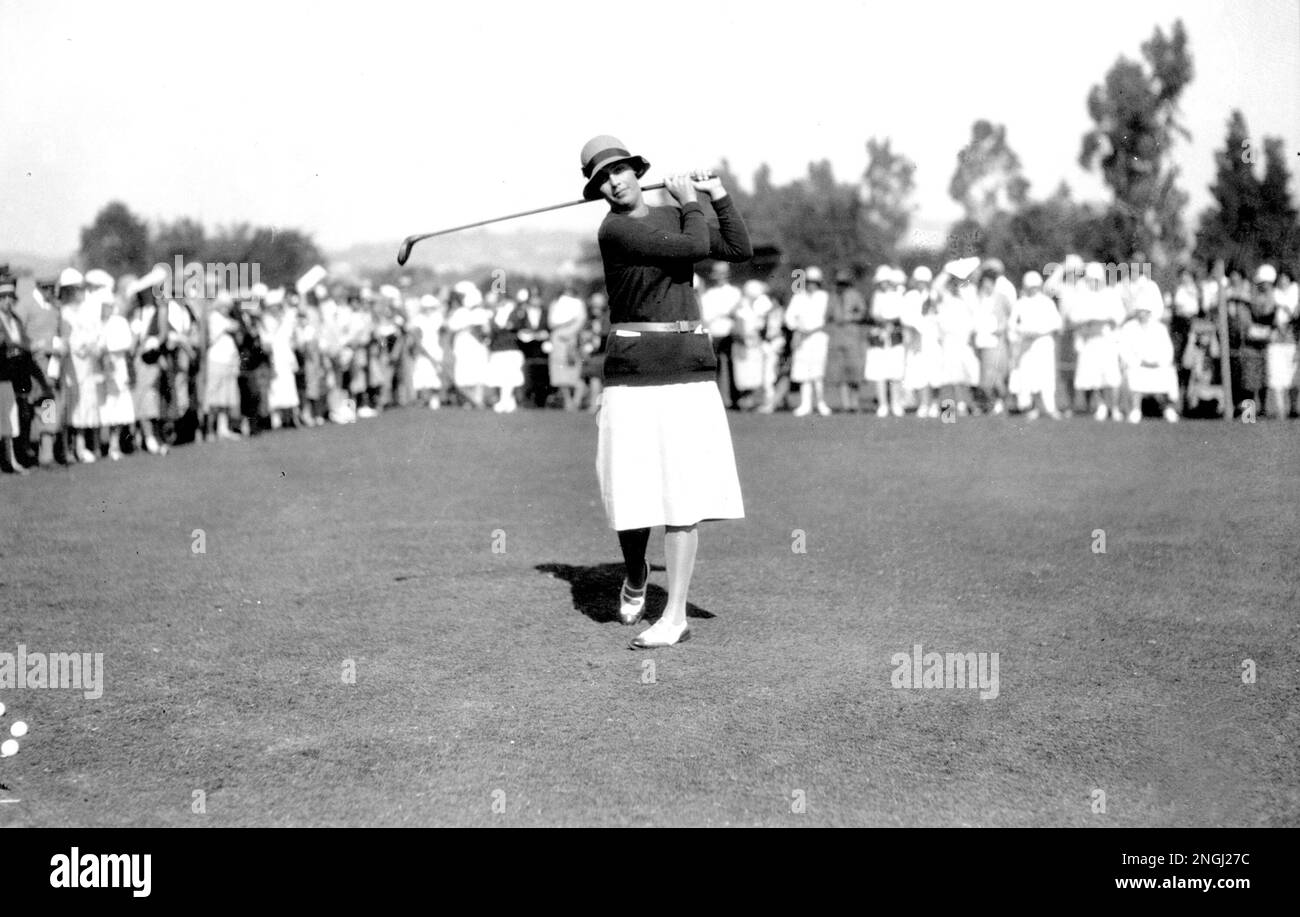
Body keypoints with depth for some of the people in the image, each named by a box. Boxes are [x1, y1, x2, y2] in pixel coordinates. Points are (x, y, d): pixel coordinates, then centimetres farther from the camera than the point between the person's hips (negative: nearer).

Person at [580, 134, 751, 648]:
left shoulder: (672, 218, 14)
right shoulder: (615, 230, -9)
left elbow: (740, 250, 13)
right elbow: (696, 247, -12)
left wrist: (718, 194, 11)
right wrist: (690, 203, 4)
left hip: (689, 373, 4)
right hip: (633, 374, -4)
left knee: (682, 495, -2)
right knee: (633, 491, -3)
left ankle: (676, 616, 3)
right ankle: (635, 576, 30)